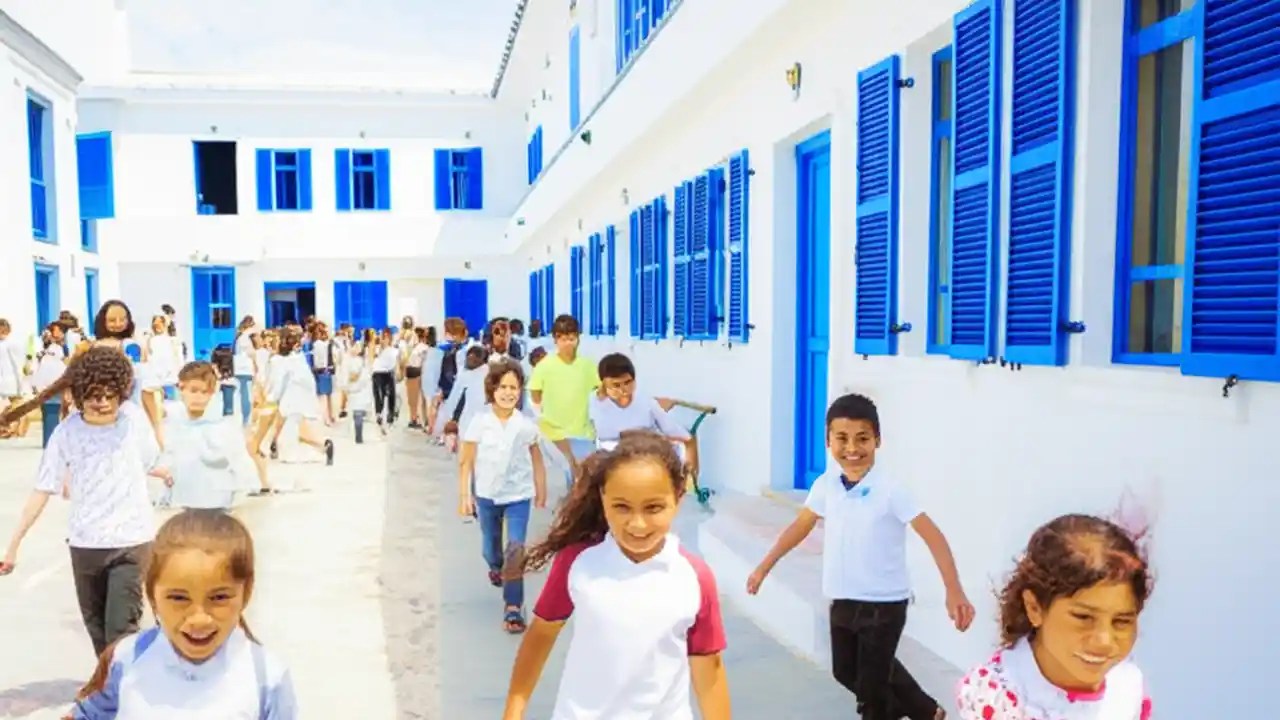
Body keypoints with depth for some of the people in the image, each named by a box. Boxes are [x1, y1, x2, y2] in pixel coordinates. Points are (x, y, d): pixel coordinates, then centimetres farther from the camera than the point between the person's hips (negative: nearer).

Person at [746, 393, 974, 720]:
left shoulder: (890, 490, -20)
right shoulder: (826, 485, -5)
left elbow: (933, 536, -20)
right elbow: (801, 526, 9)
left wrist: (954, 591, -30)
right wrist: (764, 567, 13)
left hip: (884, 605, -6)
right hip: (842, 602, 6)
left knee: (870, 688, 4)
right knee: (846, 672, 22)